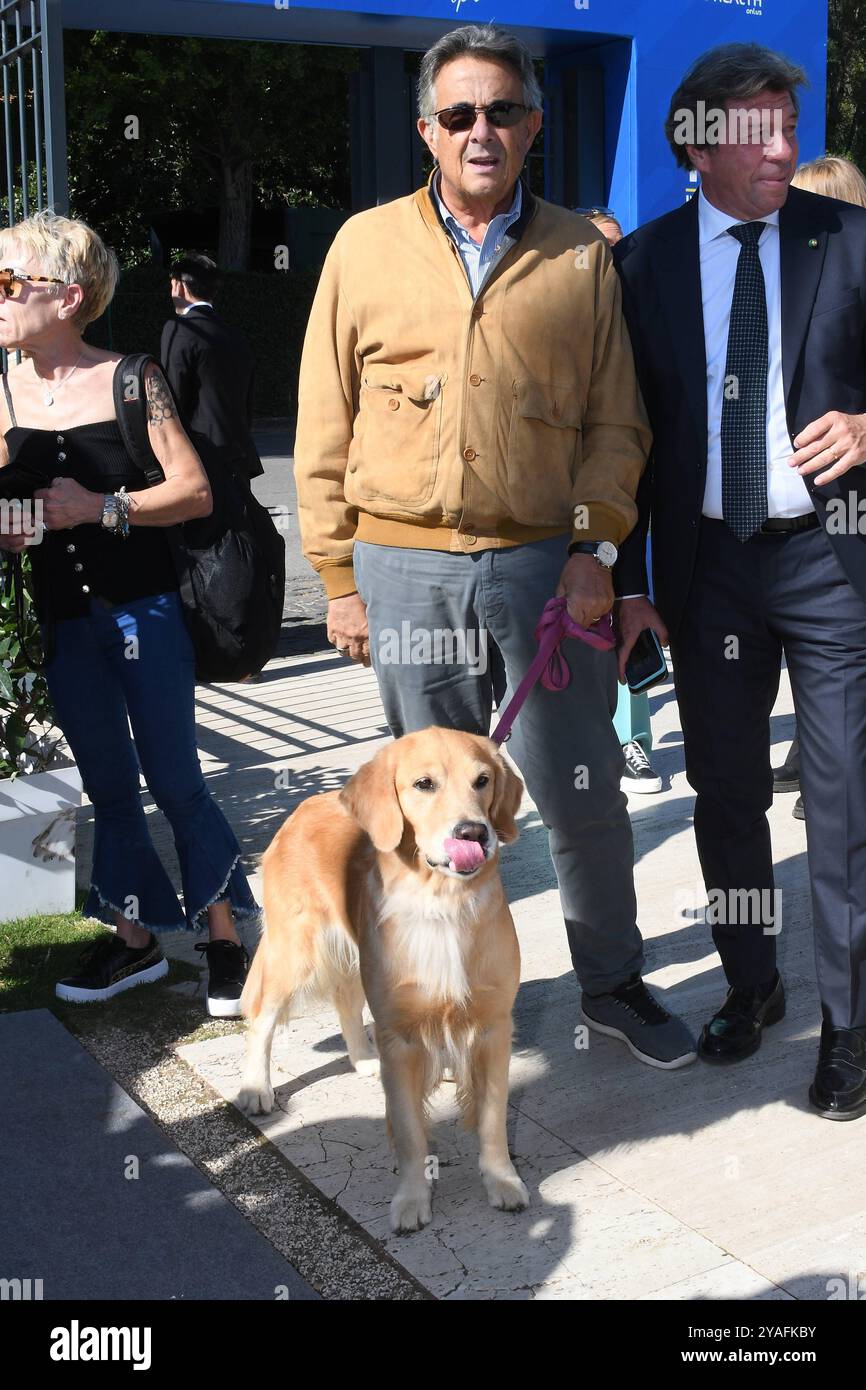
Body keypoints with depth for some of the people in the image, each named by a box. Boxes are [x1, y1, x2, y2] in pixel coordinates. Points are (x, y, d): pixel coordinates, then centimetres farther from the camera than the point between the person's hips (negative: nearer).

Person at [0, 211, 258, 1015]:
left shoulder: (130, 381, -9)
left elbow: (195, 492, -9)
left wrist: (102, 507, -20)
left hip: (142, 613, -4)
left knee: (175, 780, 2)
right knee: (108, 787, 13)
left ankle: (224, 935, 17)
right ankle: (134, 938, 27)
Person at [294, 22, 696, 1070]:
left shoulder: (580, 255, 6)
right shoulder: (366, 245, 5)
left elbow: (616, 420, 8)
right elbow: (325, 427, 6)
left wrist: (595, 545, -6)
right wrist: (340, 578, 2)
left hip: (546, 561, 0)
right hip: (405, 566, 0)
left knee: (584, 791, 5)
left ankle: (612, 983, 25)